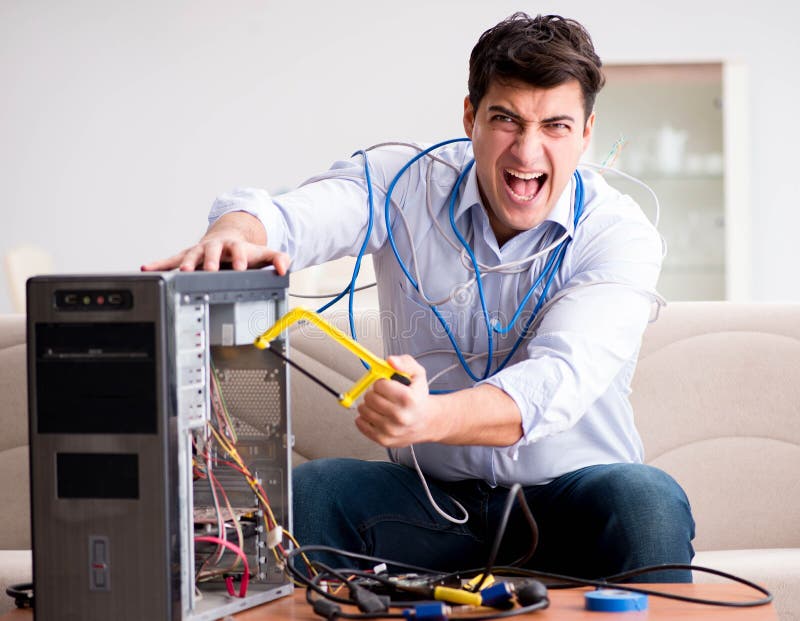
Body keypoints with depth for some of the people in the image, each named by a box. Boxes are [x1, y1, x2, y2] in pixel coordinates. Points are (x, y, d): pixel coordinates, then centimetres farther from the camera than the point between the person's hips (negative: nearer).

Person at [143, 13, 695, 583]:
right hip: (433, 494, 2)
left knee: (647, 501, -33)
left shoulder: (622, 235, -10)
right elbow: (281, 215, -20)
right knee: (303, 493, -26)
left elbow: (560, 378, -26)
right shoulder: (405, 184, -2)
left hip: (568, 500, -1)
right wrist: (236, 232, -46)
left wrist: (429, 418, -46)